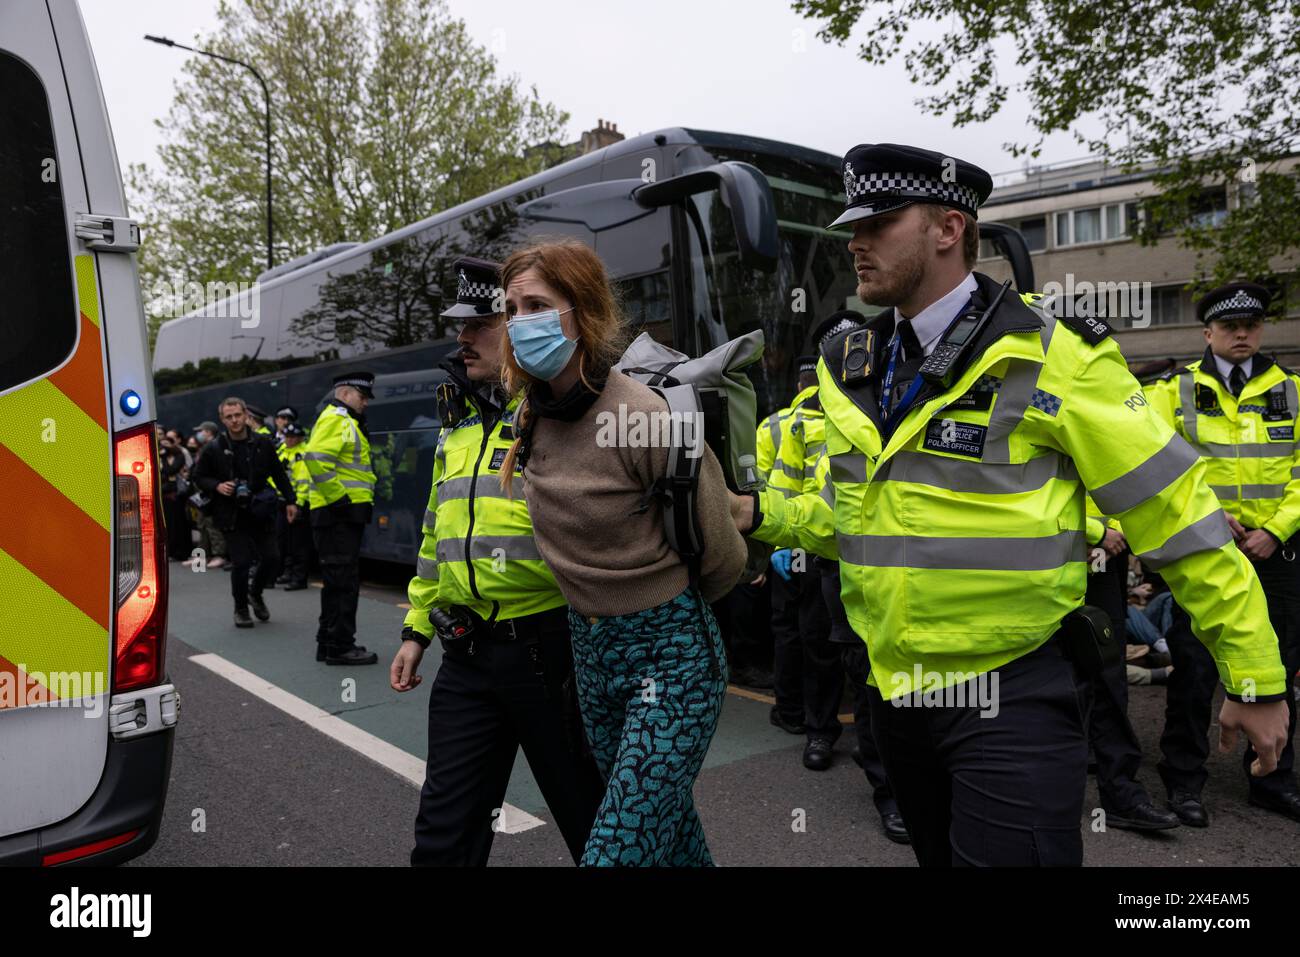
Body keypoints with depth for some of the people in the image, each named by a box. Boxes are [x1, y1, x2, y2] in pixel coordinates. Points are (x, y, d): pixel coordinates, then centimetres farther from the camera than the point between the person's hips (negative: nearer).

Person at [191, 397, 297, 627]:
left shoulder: (262, 443, 2)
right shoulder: (214, 449, -4)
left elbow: (279, 474, 11)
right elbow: (198, 477, 7)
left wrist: (290, 500, 9)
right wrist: (217, 486, -12)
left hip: (260, 511, 3)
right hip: (232, 514, -2)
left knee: (271, 558, 1)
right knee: (241, 562, -7)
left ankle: (255, 593, 31)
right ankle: (241, 609, 16)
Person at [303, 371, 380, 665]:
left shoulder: (347, 421, 23)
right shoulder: (336, 418, -10)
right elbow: (315, 458, -25)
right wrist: (337, 497, -22)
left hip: (345, 515, 11)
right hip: (338, 513, -11)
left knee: (337, 581, 15)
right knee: (344, 580, -6)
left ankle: (329, 642, 23)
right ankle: (340, 646, 0)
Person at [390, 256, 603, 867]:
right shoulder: (458, 427, 13)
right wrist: (417, 628, 20)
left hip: (547, 648, -6)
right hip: (466, 654, 7)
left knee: (587, 808, 13)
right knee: (445, 828, 12)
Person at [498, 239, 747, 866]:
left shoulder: (645, 418, -23)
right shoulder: (531, 416, -2)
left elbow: (722, 559, -12)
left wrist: (668, 607, 5)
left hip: (671, 654, -7)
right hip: (588, 647, 7)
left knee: (619, 845, -5)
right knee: (665, 819, 23)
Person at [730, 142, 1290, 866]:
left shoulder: (1053, 353, -13)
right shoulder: (852, 372, 4)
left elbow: (1176, 512, -11)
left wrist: (1257, 680, -7)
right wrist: (761, 513, -1)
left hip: (1011, 700, -6)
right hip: (893, 691, 6)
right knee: (939, 853, 25)